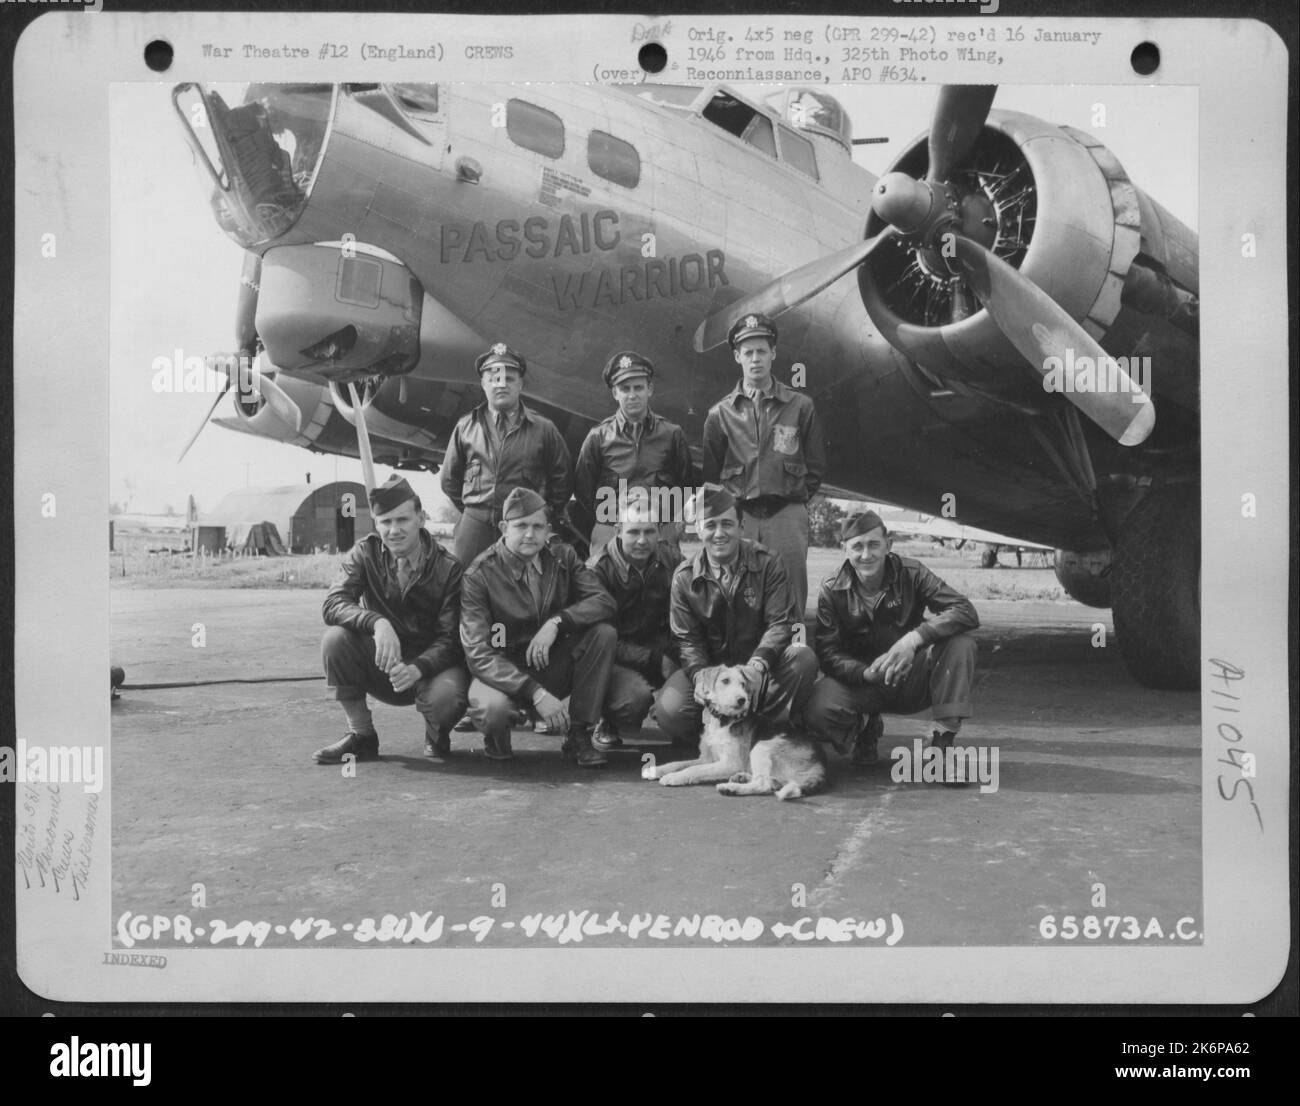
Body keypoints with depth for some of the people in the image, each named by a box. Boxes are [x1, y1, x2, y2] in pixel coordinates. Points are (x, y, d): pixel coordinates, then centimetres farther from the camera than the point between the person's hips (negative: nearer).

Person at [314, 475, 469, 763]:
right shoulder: (366, 553, -5)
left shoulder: (448, 568, -12)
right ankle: (361, 736, -7)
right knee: (335, 638, -25)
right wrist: (377, 623, -39)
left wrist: (416, 669, -36)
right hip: (382, 665, 3)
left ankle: (436, 735, 4)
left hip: (430, 666, -3)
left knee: (445, 694, -37)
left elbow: (449, 639, -16)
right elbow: (333, 604, -19)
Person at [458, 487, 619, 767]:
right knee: (492, 708, -38)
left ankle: (579, 735, -11)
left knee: (604, 633, -20)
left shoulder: (561, 557, -1)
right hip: (504, 672, -4)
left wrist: (557, 622, -28)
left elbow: (605, 602, -10)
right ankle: (496, 735, 3)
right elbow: (478, 653, -22)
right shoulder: (479, 575, -15)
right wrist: (536, 693, -33)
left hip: (554, 666, 4)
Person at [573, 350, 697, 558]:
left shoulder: (672, 434, 9)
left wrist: (677, 525, 4)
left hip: (663, 535, 1)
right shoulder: (598, 437, 7)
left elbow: (688, 487, 13)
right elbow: (582, 491, 11)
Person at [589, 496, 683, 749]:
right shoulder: (600, 571, -14)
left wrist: (671, 652, -18)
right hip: (618, 659, -4)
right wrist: (655, 659, -22)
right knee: (634, 698, -35)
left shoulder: (671, 560, 0)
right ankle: (608, 723, 3)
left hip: (662, 650, 4)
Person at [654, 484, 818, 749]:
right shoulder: (685, 577, -1)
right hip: (707, 666, 0)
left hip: (760, 669, 0)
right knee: (669, 712, -28)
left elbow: (780, 622, -10)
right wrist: (702, 676, -25)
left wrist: (758, 664, -30)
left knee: (803, 657, -31)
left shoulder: (767, 563, -4)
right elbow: (687, 640, -2)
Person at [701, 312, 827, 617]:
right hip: (738, 517, 0)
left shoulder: (800, 406, 8)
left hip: (788, 515, 0)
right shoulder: (720, 414, 9)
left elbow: (816, 466, 11)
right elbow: (710, 474, 13)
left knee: (791, 603, 0)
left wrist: (795, 499, 3)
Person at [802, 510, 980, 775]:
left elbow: (966, 612, -20)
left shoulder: (910, 573, -10)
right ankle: (863, 729, 7)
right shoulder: (832, 591, -8)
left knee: (961, 643, -27)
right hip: (862, 682, 0)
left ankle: (943, 741, -19)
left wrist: (914, 638, -35)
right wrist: (868, 673, -33)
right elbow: (828, 654, -13)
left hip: (913, 680, 0)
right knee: (817, 711, -31)